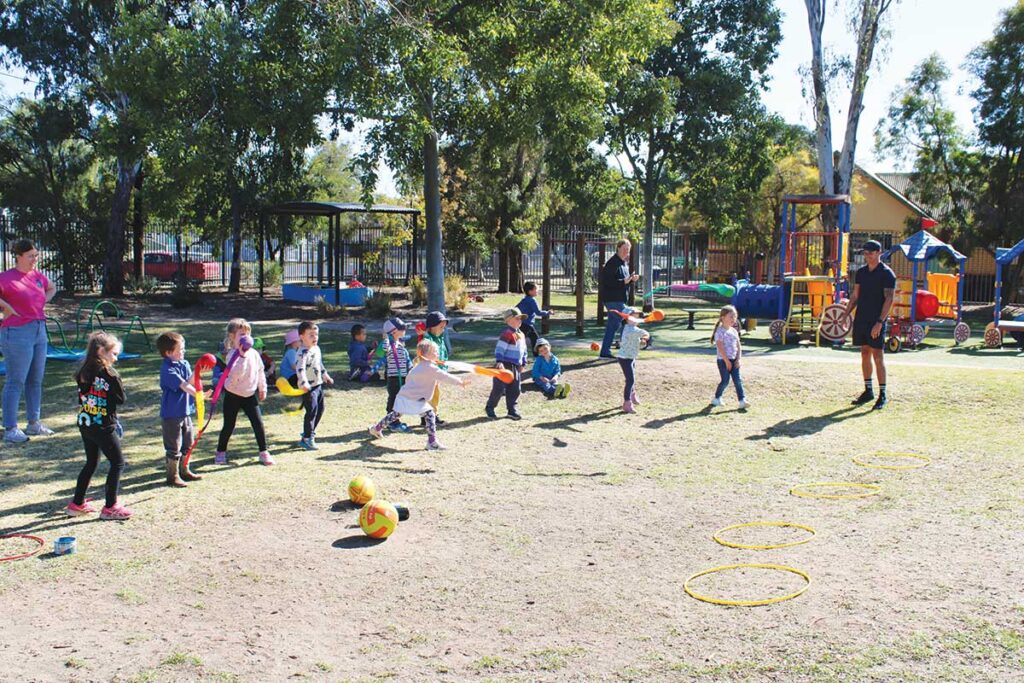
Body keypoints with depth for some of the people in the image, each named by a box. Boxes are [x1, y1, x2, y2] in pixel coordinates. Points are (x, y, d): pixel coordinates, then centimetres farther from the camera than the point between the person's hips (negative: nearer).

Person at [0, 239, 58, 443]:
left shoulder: (37, 276, 11)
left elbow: (52, 288, 30)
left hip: (39, 331, 8)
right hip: (17, 333, -8)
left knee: (36, 380, 13)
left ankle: (33, 423, 24)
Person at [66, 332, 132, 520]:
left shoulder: (83, 372, 4)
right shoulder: (109, 374, -17)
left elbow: (81, 398, 11)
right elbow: (121, 399, -9)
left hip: (85, 424, 7)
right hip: (103, 427, -7)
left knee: (91, 463, 21)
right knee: (117, 463, 5)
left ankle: (77, 504, 26)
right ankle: (110, 507, 5)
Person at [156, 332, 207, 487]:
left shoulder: (184, 364, 6)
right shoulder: (168, 369, -19)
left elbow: (189, 381, -2)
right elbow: (183, 385, -24)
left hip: (185, 411, 8)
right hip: (171, 414, -8)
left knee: (187, 443, 19)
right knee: (173, 447, 1)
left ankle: (184, 471, 33)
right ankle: (173, 476, 13)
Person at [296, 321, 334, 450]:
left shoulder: (316, 349, 11)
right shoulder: (303, 352, -19)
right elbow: (300, 368, -31)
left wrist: (326, 376, 34)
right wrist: (304, 384, -42)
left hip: (318, 384, 9)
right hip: (309, 387, -9)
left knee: (320, 409, 17)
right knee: (312, 411, -11)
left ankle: (310, 431, 34)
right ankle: (307, 439, -4)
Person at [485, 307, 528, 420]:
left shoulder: (521, 334, 14)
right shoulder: (507, 333, -14)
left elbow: (523, 350, 23)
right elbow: (500, 348, -21)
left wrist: (523, 363, 23)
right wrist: (499, 361, -29)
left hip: (516, 366, 8)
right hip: (505, 365, -8)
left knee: (515, 389, 9)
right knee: (499, 388, -3)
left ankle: (512, 410, 18)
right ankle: (489, 408, 13)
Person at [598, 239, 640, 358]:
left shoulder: (624, 263, 16)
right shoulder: (612, 263, -15)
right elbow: (607, 281, -22)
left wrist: (631, 280, 3)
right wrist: (623, 281, -26)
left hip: (619, 298, 10)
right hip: (612, 298, -10)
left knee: (612, 324, 11)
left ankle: (605, 352, 16)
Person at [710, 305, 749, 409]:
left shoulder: (734, 331, 10)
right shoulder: (720, 332, -11)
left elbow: (738, 347, 11)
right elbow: (720, 348, -17)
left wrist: (738, 359, -1)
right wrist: (727, 361, -19)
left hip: (733, 360, 6)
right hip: (723, 360, -6)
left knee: (738, 380, -2)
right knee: (725, 381, -3)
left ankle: (742, 400, -6)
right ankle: (717, 398, 17)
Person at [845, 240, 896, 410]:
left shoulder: (887, 273, -7)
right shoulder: (861, 271, 12)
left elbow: (889, 299, -13)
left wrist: (879, 322, -20)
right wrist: (846, 314, 9)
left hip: (876, 321, -6)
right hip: (861, 319, 6)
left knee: (878, 356, -7)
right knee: (865, 354, 10)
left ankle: (882, 395, -2)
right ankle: (868, 391, 19)